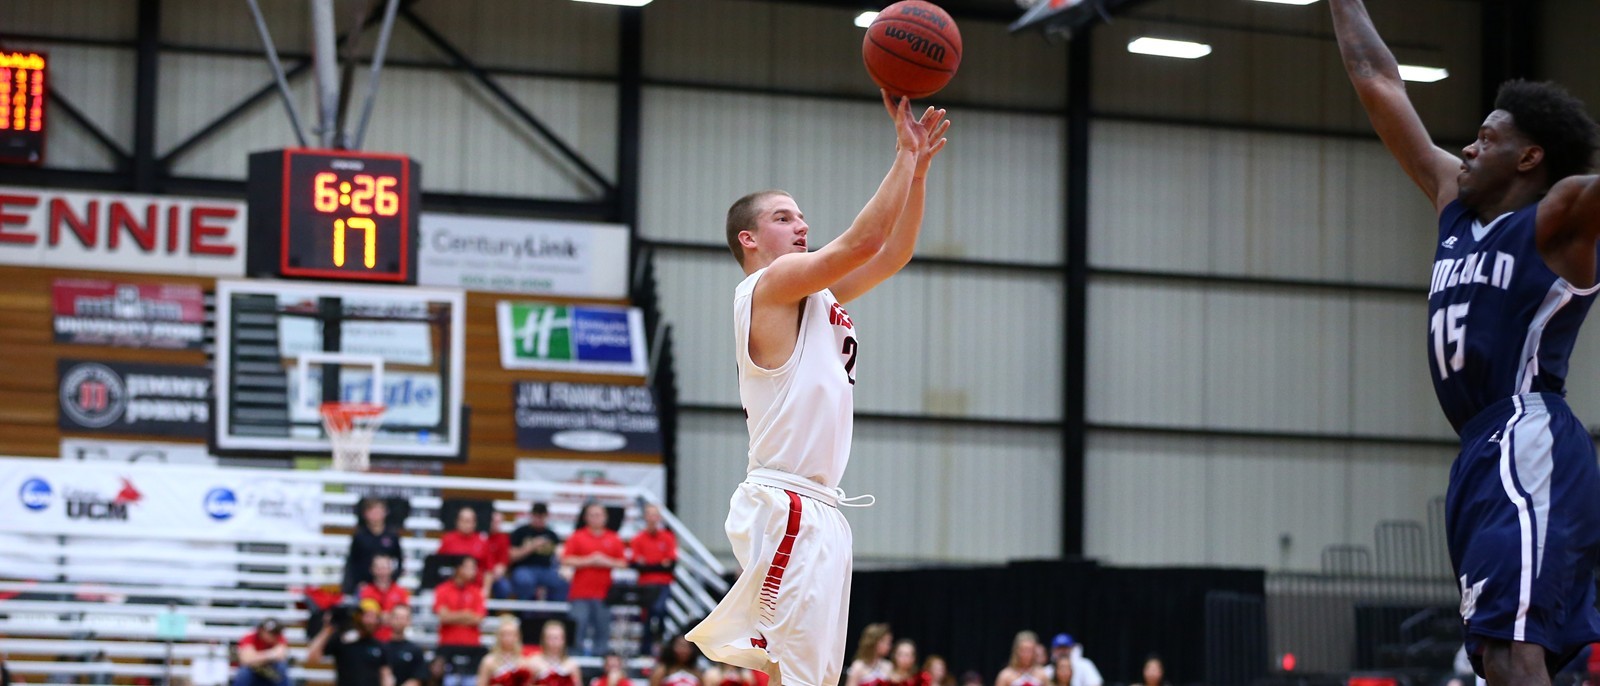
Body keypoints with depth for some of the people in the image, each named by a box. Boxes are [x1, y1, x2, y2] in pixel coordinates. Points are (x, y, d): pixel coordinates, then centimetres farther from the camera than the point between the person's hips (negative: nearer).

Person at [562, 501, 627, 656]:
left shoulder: (614, 539, 10)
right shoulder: (577, 537, 4)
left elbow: (623, 563, 10)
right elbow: (566, 560, -4)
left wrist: (608, 562, -9)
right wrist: (589, 561, -11)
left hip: (603, 591, 2)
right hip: (581, 592, -2)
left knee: (602, 628, 0)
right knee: (580, 626, -5)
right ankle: (579, 654, 1)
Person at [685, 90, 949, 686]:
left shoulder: (816, 296, 20)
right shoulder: (769, 286, -6)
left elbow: (893, 253, 21)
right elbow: (863, 240, -16)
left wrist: (918, 167, 10)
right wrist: (904, 154, -9)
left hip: (820, 512, 10)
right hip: (784, 508, -10)